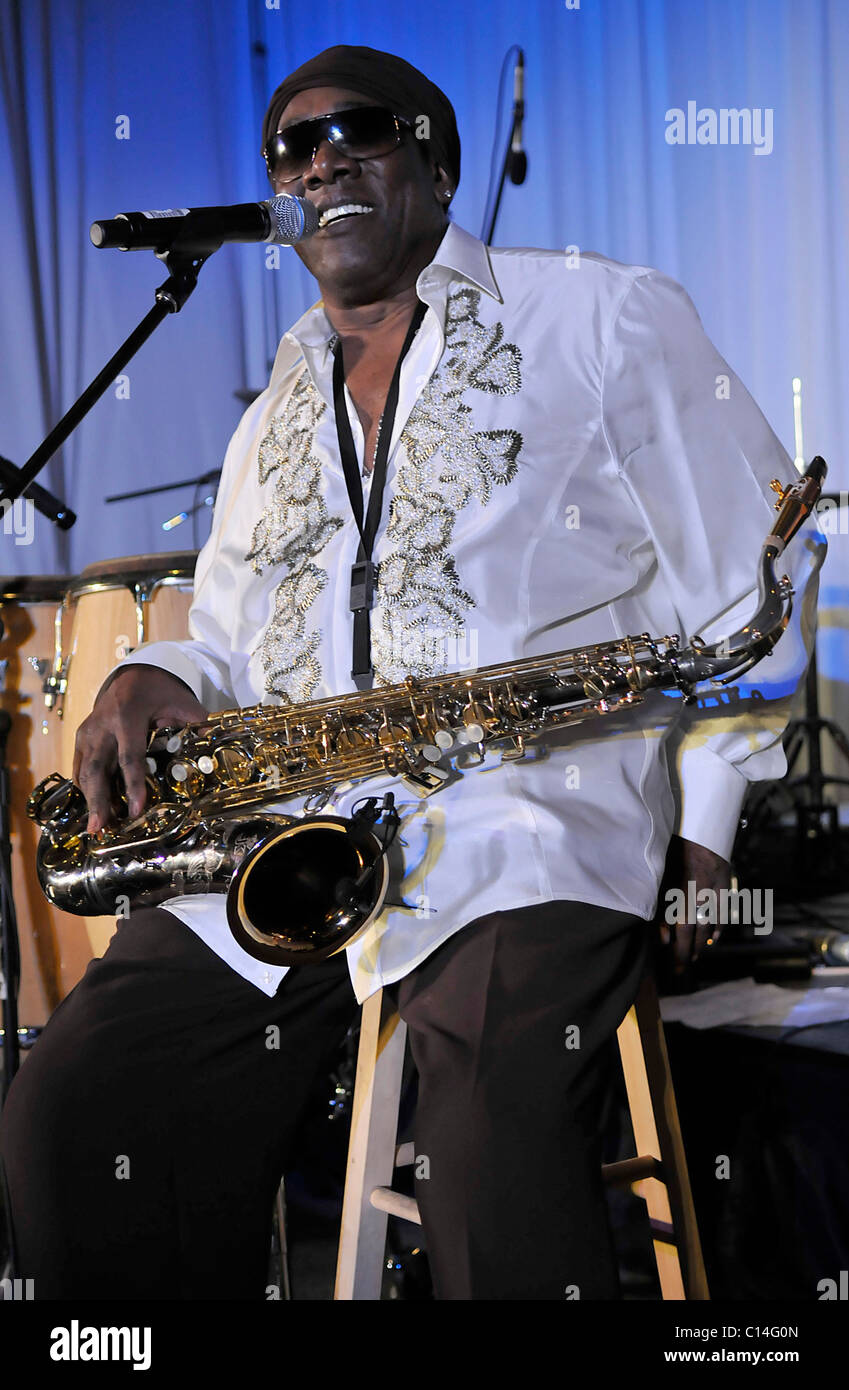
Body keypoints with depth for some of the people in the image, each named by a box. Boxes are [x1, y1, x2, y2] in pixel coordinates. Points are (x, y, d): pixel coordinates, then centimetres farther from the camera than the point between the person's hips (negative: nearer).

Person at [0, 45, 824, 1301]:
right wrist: (159, 683, 3)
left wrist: (707, 830, -3)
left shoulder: (604, 319, 7)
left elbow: (748, 580, 5)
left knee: (499, 1204, -26)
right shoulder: (270, 425, 25)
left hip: (529, 820, -5)